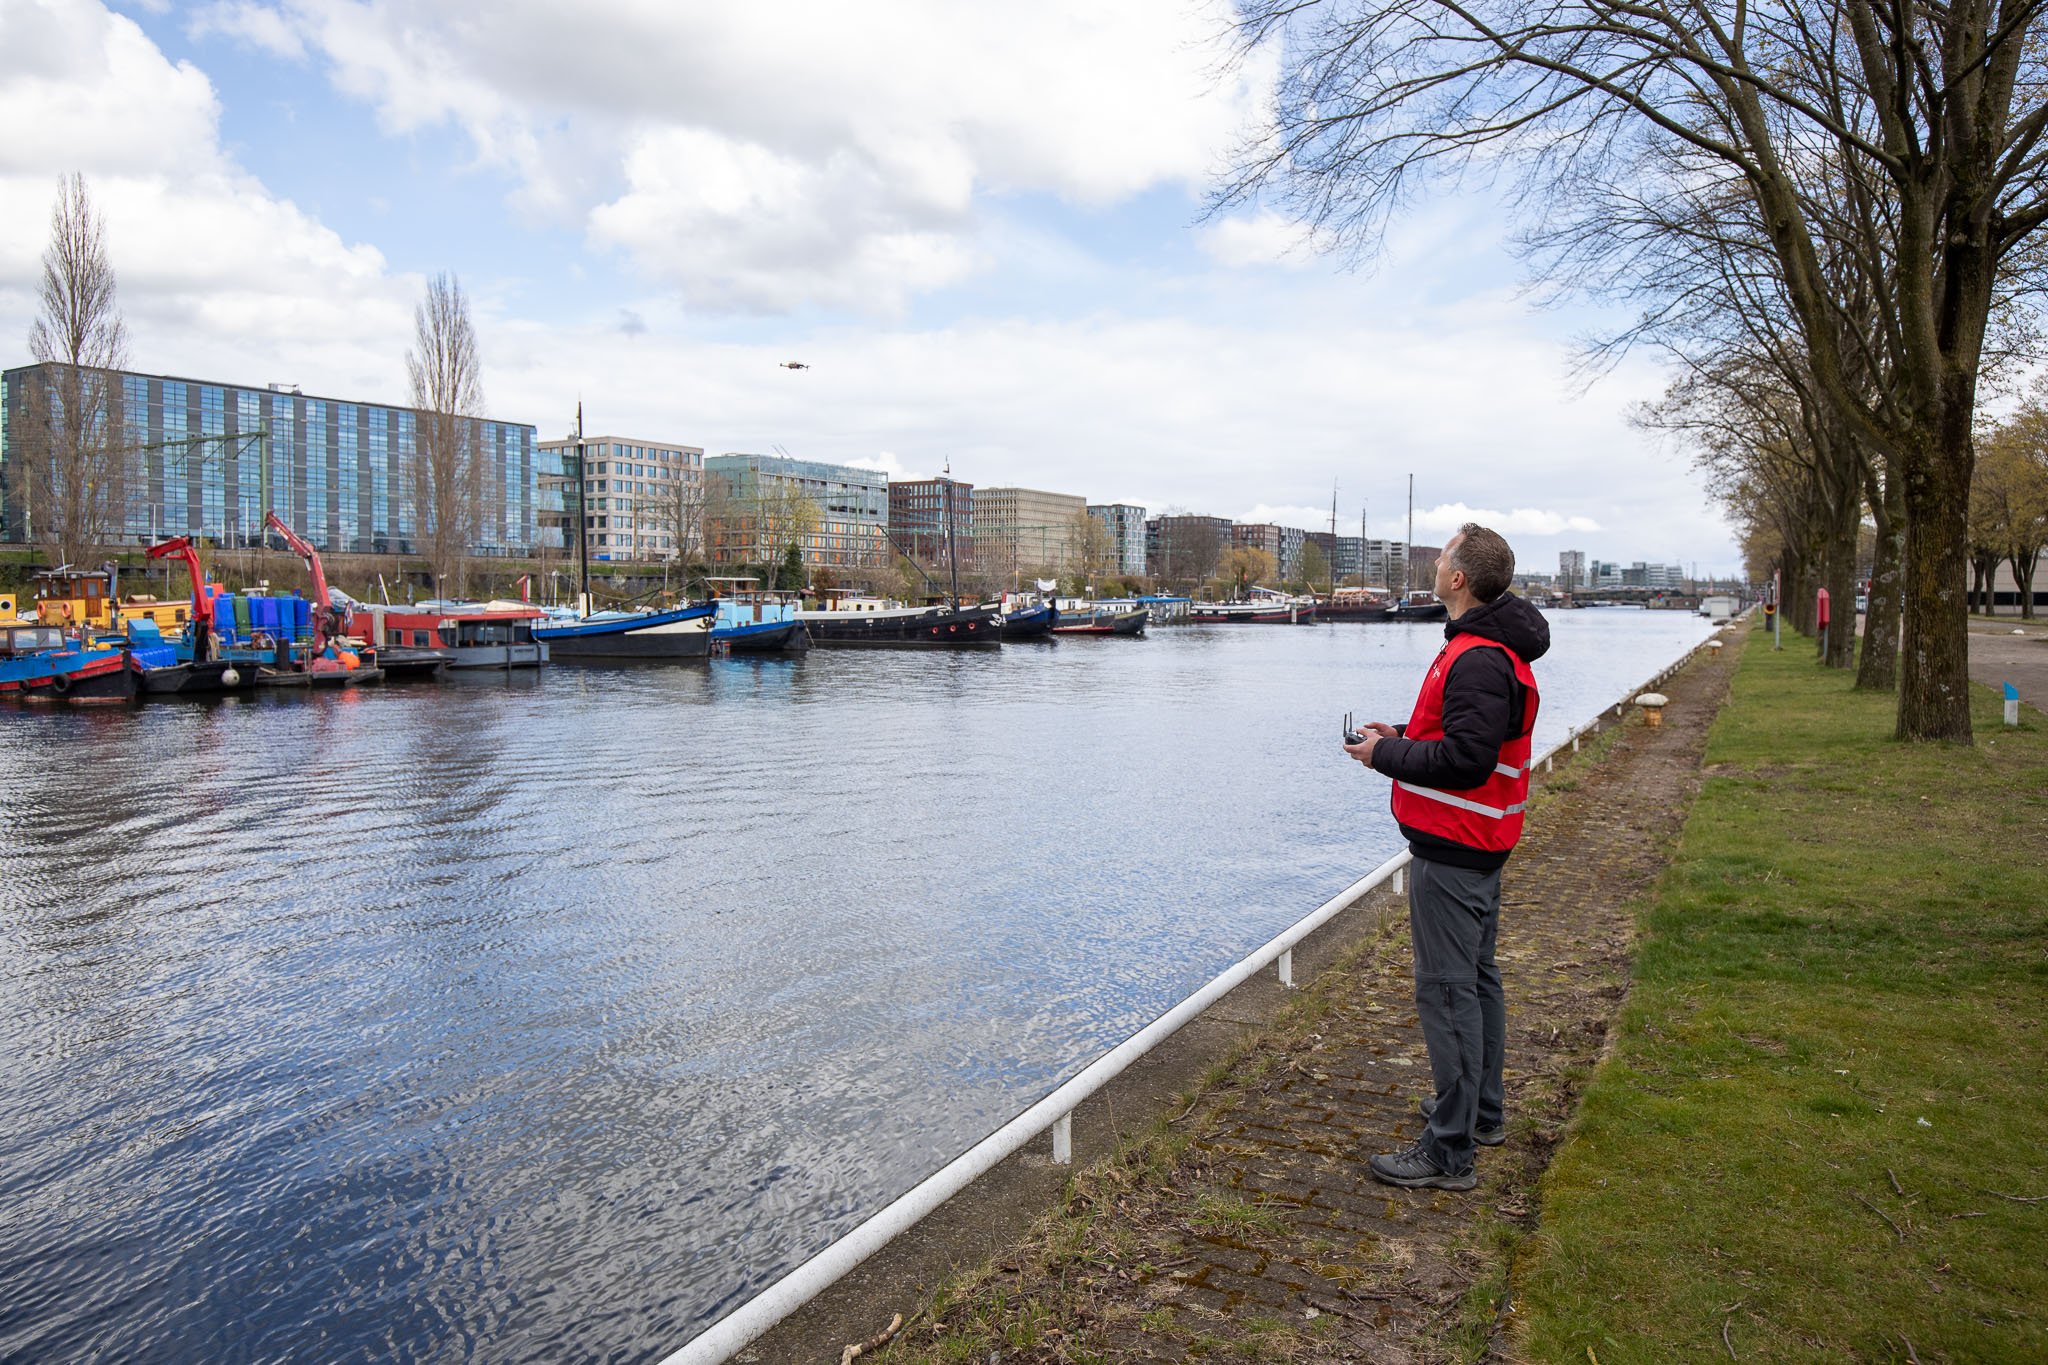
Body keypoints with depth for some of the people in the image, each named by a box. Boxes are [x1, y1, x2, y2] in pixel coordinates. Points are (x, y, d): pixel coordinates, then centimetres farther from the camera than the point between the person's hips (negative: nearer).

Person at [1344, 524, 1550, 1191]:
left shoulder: (1477, 660, -23)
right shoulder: (1498, 647, 12)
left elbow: (1465, 759, -28)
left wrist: (1386, 754, -16)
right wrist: (1404, 736, 9)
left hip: (1451, 850, -11)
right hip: (1480, 843, 11)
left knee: (1445, 990, -5)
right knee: (1476, 978, 20)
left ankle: (1449, 1151, 3)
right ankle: (1483, 1111, 35)